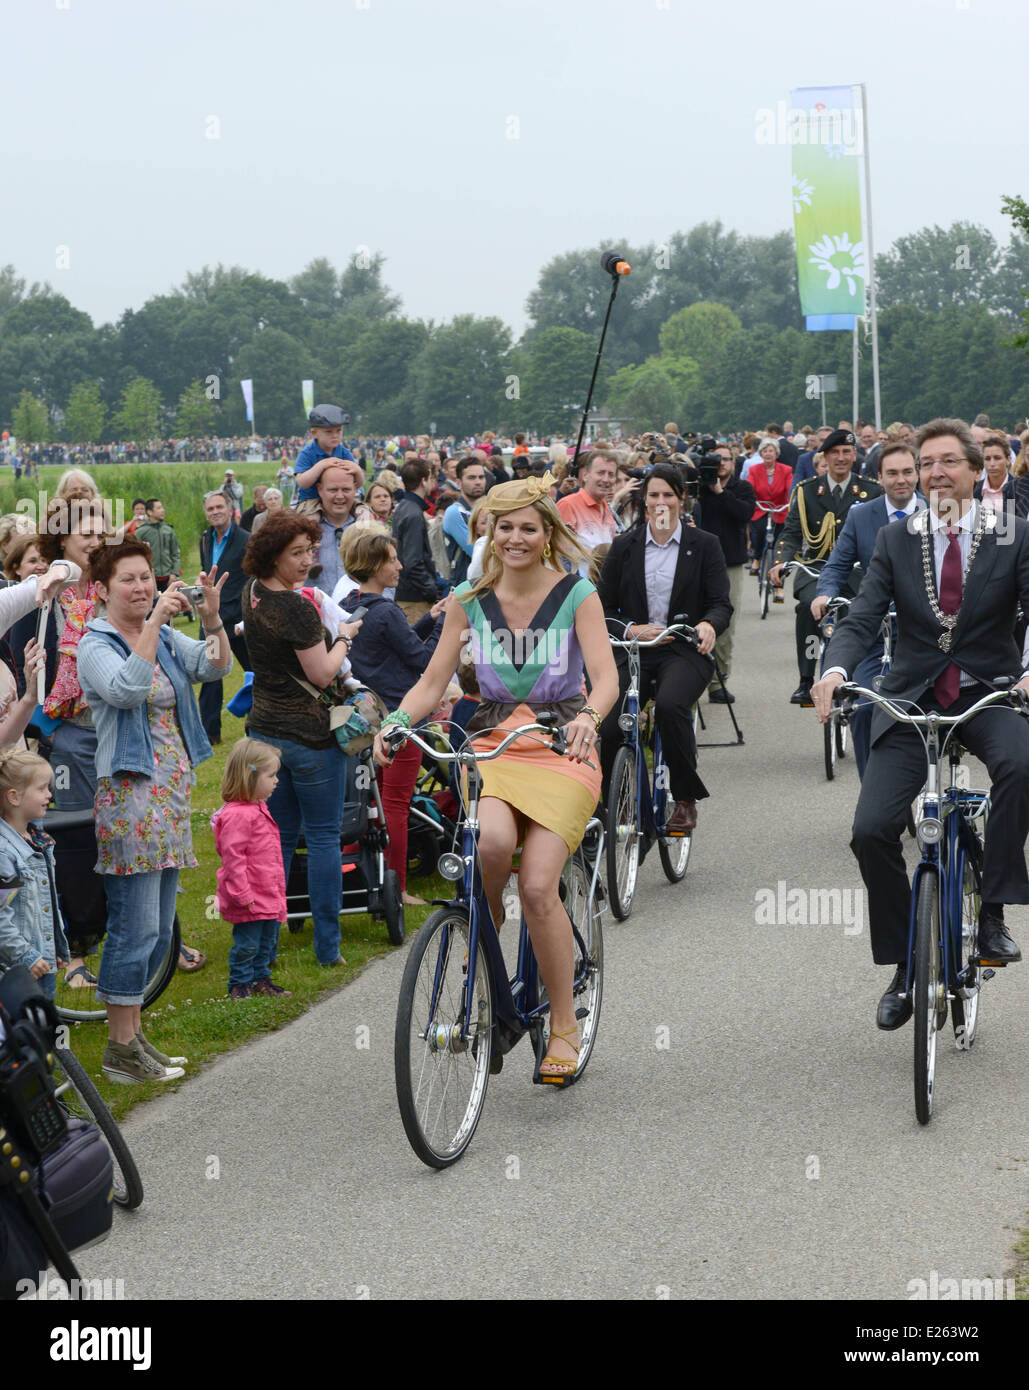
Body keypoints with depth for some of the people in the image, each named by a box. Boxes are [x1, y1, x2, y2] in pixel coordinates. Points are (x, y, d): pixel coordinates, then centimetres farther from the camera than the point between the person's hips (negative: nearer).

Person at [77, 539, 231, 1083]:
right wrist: (154, 620, -31)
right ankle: (121, 1049, 2)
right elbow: (126, 689, -27)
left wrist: (212, 619, -18)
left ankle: (132, 1034, 22)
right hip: (129, 795, -8)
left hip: (173, 792, 8)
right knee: (136, 926, -7)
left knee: (158, 930, 12)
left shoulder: (167, 639, 12)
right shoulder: (96, 646, -8)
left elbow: (217, 666, -1)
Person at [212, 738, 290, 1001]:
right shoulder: (237, 815, -21)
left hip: (269, 896, 10)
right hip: (250, 900, -10)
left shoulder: (258, 807, 12)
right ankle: (239, 984, 12)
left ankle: (261, 978, 31)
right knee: (247, 944, 0)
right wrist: (243, 896, -23)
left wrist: (278, 891, 25)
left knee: (267, 940, 18)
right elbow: (233, 857, -23)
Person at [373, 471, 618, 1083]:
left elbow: (606, 678, -13)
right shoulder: (470, 600, 6)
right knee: (493, 841, -32)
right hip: (493, 742, 2)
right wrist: (395, 721, -15)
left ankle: (565, 1025, 0)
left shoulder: (577, 595, -3)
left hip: (562, 746, -2)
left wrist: (588, 718, -34)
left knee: (537, 885, -18)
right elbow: (434, 681, 5)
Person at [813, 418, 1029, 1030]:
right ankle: (904, 968, 7)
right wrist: (835, 669, -25)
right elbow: (863, 618, -3)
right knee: (872, 829, -11)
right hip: (912, 699, 2)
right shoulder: (896, 541, 5)